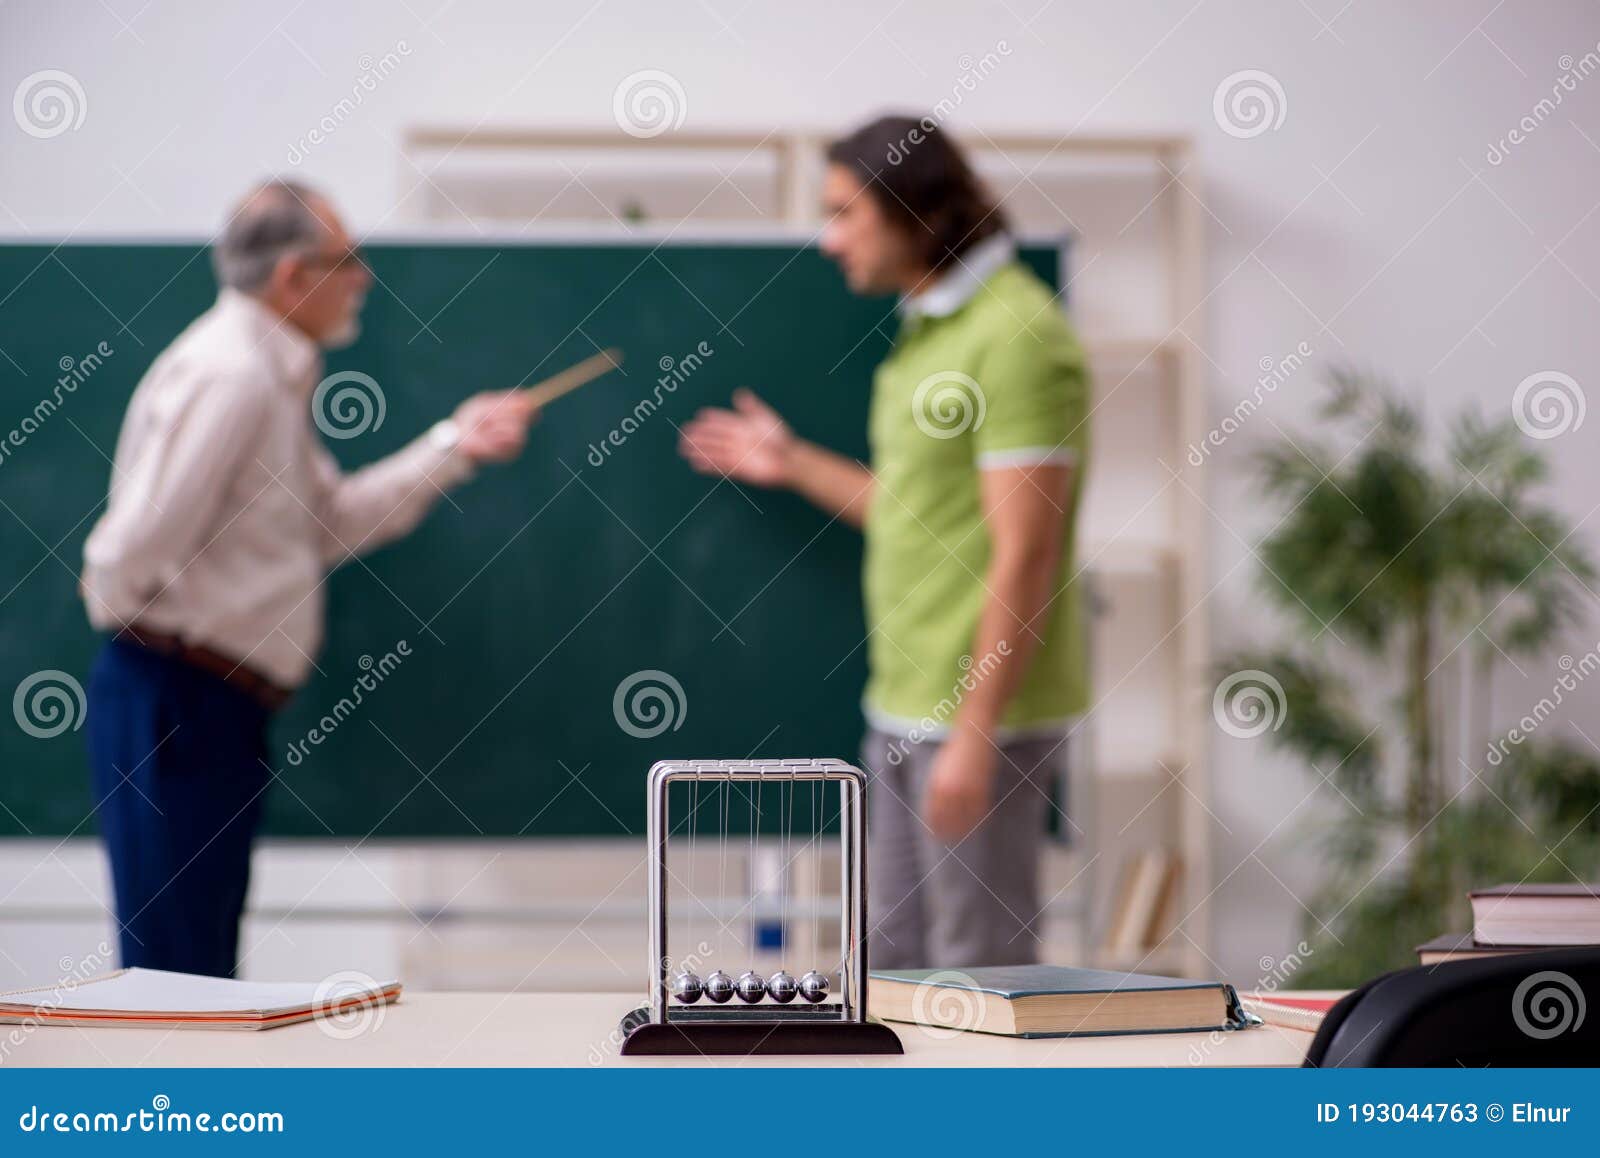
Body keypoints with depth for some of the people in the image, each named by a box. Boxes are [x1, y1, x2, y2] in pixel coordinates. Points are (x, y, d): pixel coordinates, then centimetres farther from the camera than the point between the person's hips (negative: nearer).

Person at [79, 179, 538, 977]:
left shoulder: (271, 377, 15)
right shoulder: (226, 374, -18)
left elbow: (333, 520, 17)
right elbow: (135, 546, -24)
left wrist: (452, 447, 13)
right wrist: (122, 613, -4)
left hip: (218, 708, 10)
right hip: (177, 701, -10)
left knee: (204, 970, 15)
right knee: (177, 971, -6)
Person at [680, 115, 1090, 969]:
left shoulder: (1015, 335, -16)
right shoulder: (929, 328, 14)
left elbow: (1023, 554, -20)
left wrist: (974, 735, -22)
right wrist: (794, 464, 20)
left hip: (981, 710, -10)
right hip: (904, 706, 10)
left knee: (978, 971, -2)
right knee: (897, 961, 16)